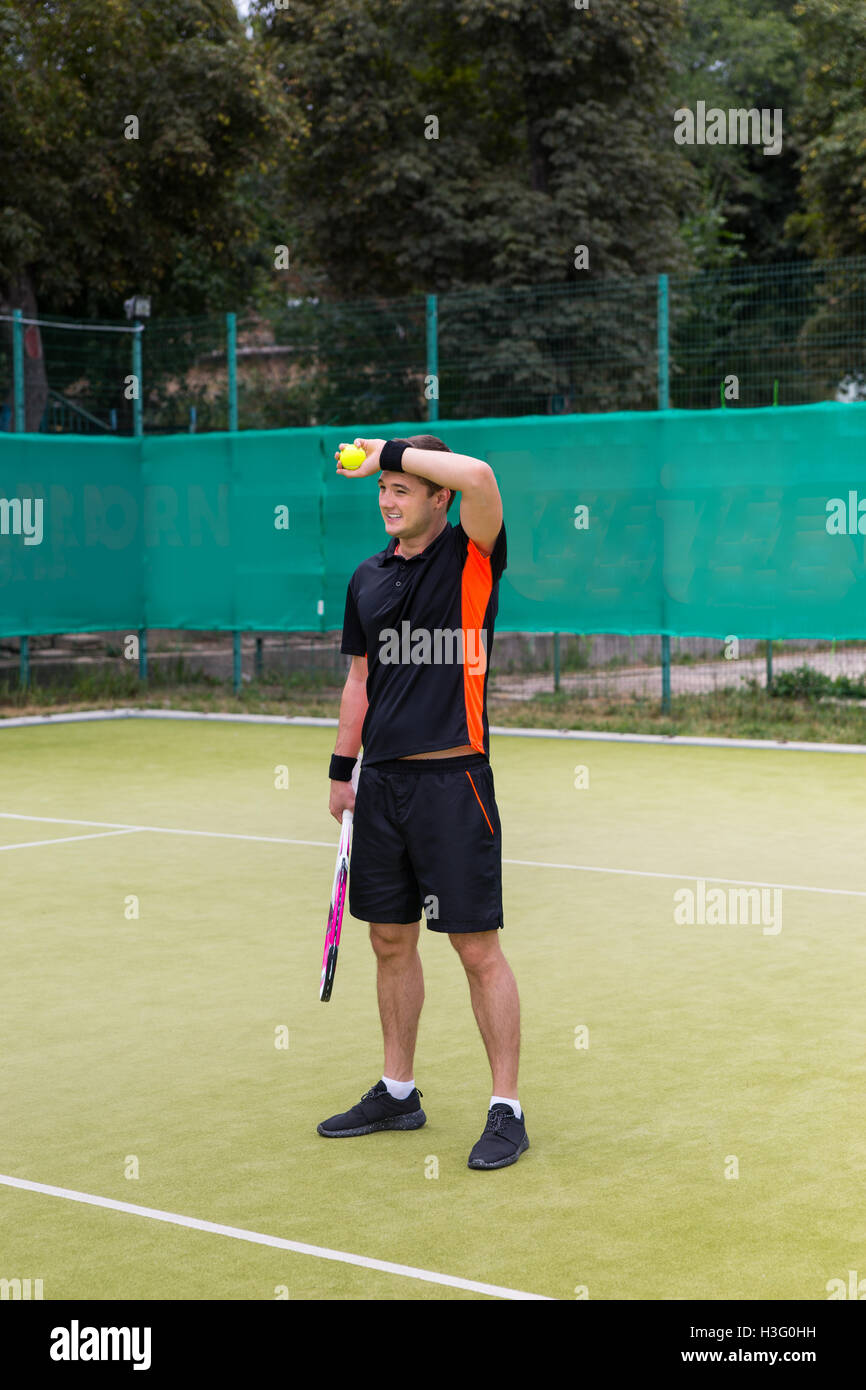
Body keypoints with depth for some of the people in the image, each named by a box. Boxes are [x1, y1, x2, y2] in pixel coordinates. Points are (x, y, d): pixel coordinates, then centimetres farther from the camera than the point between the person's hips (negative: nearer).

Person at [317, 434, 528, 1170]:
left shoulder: (472, 559, -6)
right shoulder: (369, 578, 12)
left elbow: (479, 476, -25)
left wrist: (390, 450, -14)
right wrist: (342, 769, 17)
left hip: (452, 779, -6)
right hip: (382, 780, 6)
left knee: (479, 948, -4)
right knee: (391, 941, 13)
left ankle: (508, 1110, 4)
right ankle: (398, 1092, 27)